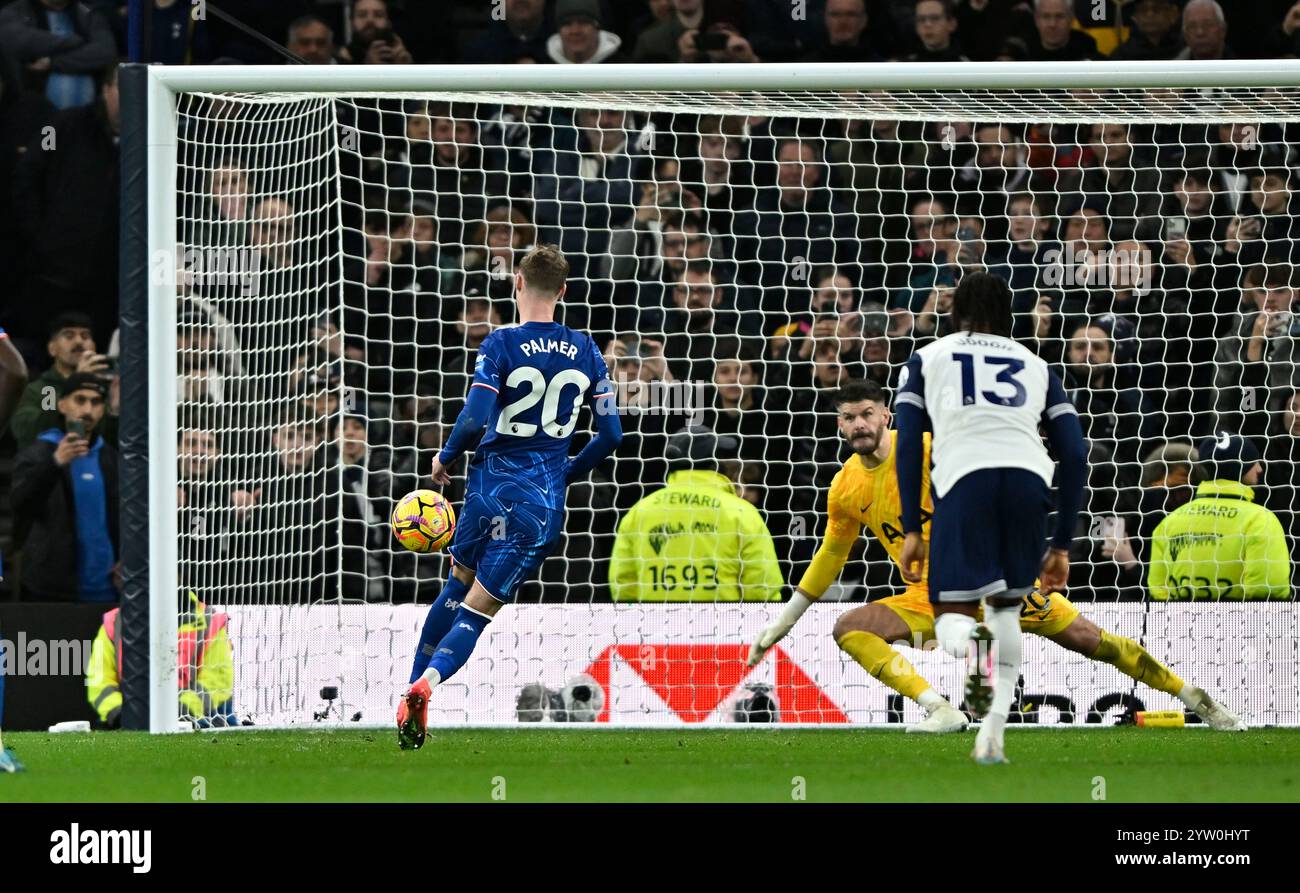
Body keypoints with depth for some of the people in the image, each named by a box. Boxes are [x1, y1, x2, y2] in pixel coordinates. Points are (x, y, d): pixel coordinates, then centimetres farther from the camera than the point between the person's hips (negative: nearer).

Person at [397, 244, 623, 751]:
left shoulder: (501, 345, -9)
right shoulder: (586, 353, 4)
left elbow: (475, 419, -18)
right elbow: (611, 434, 7)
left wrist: (446, 458, 0)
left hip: (491, 486, -1)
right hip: (543, 503, 1)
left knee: (457, 586, 24)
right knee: (477, 610, 0)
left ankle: (414, 686, 24)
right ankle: (427, 683, -25)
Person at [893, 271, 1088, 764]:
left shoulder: (927, 358, 24)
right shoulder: (1036, 367, 28)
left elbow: (908, 444, 11)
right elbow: (1075, 455, 19)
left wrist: (911, 529, 10)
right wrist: (1061, 546, 22)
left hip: (964, 479, -2)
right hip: (1029, 478, 2)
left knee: (951, 616, 3)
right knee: (1006, 604, 22)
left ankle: (974, 647, -37)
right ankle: (992, 735, 9)